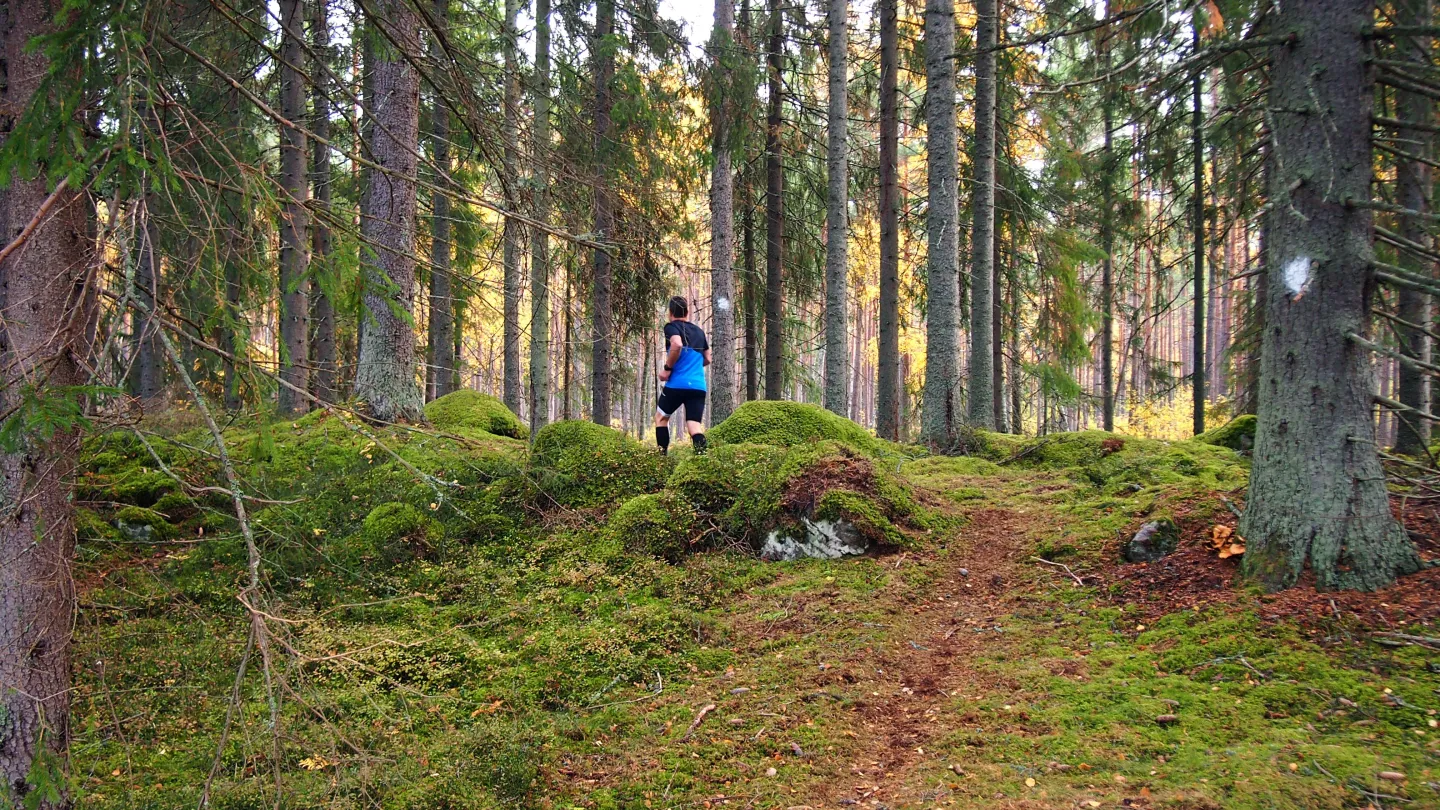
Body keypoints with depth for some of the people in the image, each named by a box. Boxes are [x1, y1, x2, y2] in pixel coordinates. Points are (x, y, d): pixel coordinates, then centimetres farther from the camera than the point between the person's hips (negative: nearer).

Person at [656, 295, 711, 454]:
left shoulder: (671, 327, 0)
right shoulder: (699, 331, 18)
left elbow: (677, 345, -21)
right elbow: (707, 359, 23)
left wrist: (667, 368, -11)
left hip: (677, 384, -4)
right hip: (699, 386, 4)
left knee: (661, 417, 18)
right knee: (695, 425, -1)